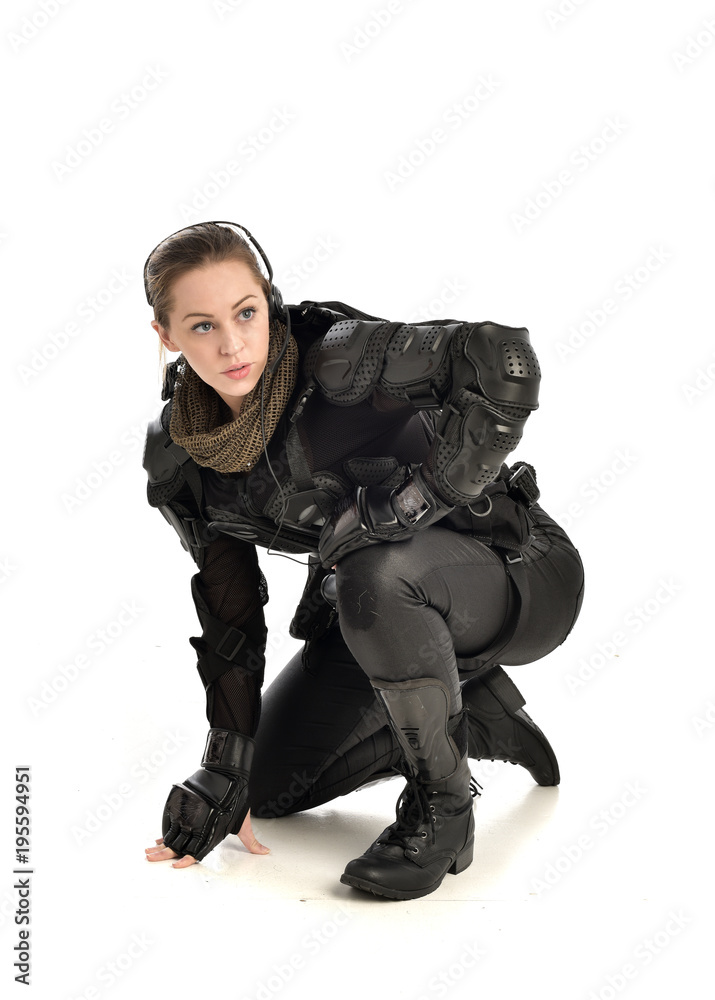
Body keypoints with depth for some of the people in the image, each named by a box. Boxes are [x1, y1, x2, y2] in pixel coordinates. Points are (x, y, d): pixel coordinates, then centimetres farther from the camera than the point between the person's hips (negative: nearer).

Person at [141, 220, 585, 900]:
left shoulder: (332, 357, -26)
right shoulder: (176, 456, -7)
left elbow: (504, 360, -39)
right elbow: (229, 610, -1)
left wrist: (408, 499, -38)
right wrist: (225, 770, -5)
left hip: (522, 573, -6)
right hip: (377, 606, 7)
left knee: (374, 575, -38)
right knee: (270, 783, 6)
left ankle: (443, 806, -15)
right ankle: (477, 713, 18)